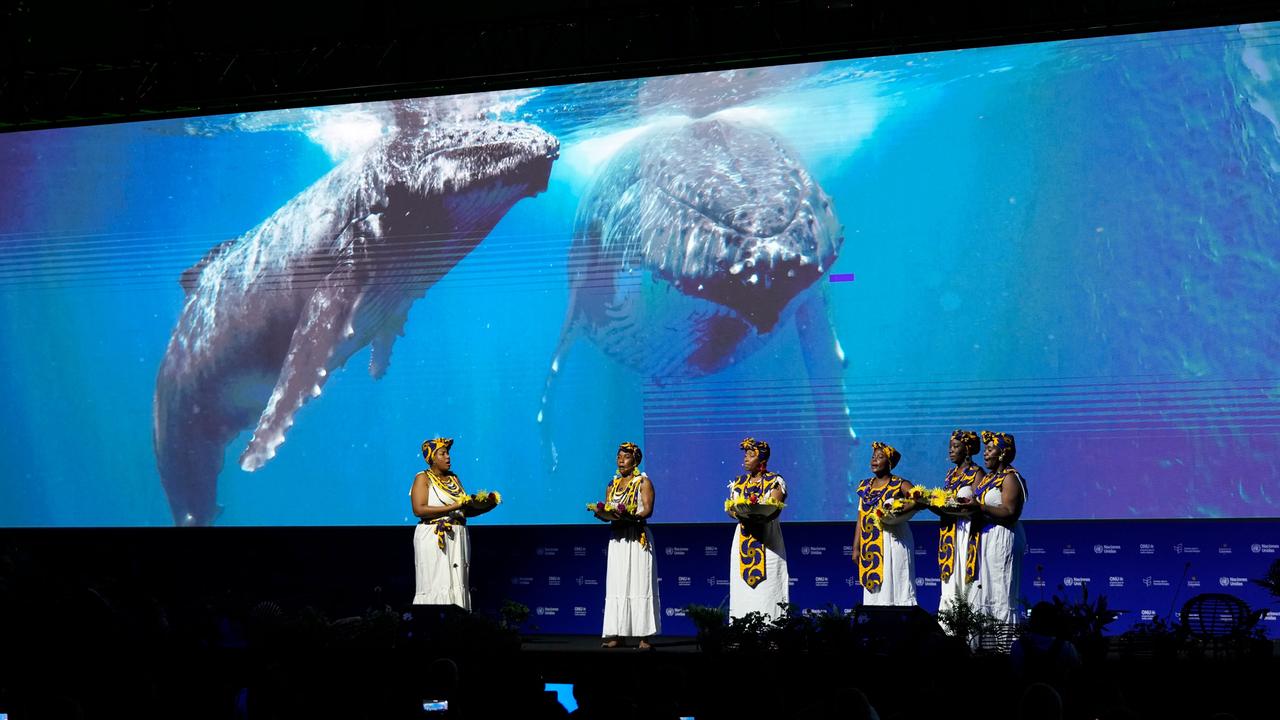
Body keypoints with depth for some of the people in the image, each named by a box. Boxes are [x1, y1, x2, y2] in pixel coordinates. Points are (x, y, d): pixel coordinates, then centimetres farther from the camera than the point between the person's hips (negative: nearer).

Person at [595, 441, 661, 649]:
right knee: (617, 585, 1)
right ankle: (619, 635, 2)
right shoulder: (612, 484, 18)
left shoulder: (643, 482, 2)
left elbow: (648, 510, -10)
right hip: (617, 538, 5)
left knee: (639, 583, -9)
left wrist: (629, 515, -27)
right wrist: (602, 513, -9)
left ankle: (645, 636, -11)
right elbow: (607, 512, 15)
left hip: (638, 537, -5)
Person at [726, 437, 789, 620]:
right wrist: (737, 513, -16)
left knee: (767, 590, -8)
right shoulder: (738, 482, 15)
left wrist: (754, 514, -30)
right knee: (742, 590, 0)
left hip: (767, 541, -4)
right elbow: (730, 508, 7)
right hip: (743, 541, 4)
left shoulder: (775, 482, 0)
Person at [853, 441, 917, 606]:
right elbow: (861, 518, 14)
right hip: (870, 545, 5)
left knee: (895, 585, -8)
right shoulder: (865, 486, 14)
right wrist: (856, 548, 10)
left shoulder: (900, 485, -2)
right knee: (873, 588, 2)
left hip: (894, 541, -5)